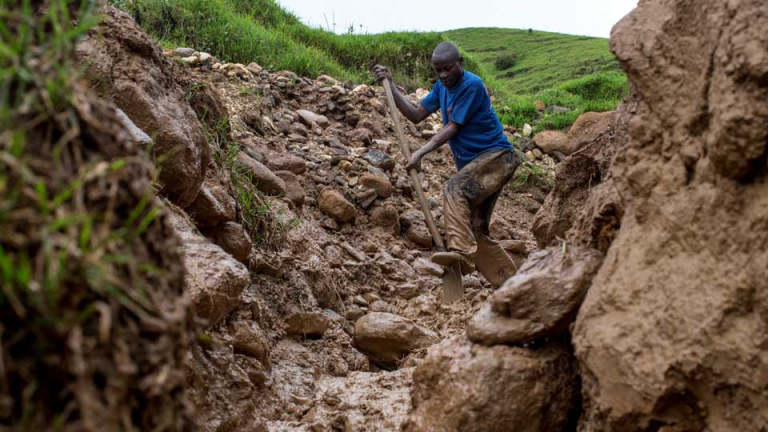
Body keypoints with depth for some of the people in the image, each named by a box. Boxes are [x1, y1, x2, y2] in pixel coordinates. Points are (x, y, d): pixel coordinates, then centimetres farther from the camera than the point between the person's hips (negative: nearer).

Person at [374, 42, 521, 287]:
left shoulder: (472, 85, -14)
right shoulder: (441, 87, 11)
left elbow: (452, 128, -18)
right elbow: (416, 115, 13)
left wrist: (422, 152, -23)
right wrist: (390, 85, 6)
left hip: (497, 156, -9)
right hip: (474, 165, 9)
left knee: (455, 189, -33)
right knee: (477, 231, 6)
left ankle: (460, 251, -46)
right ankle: (511, 284, 13)